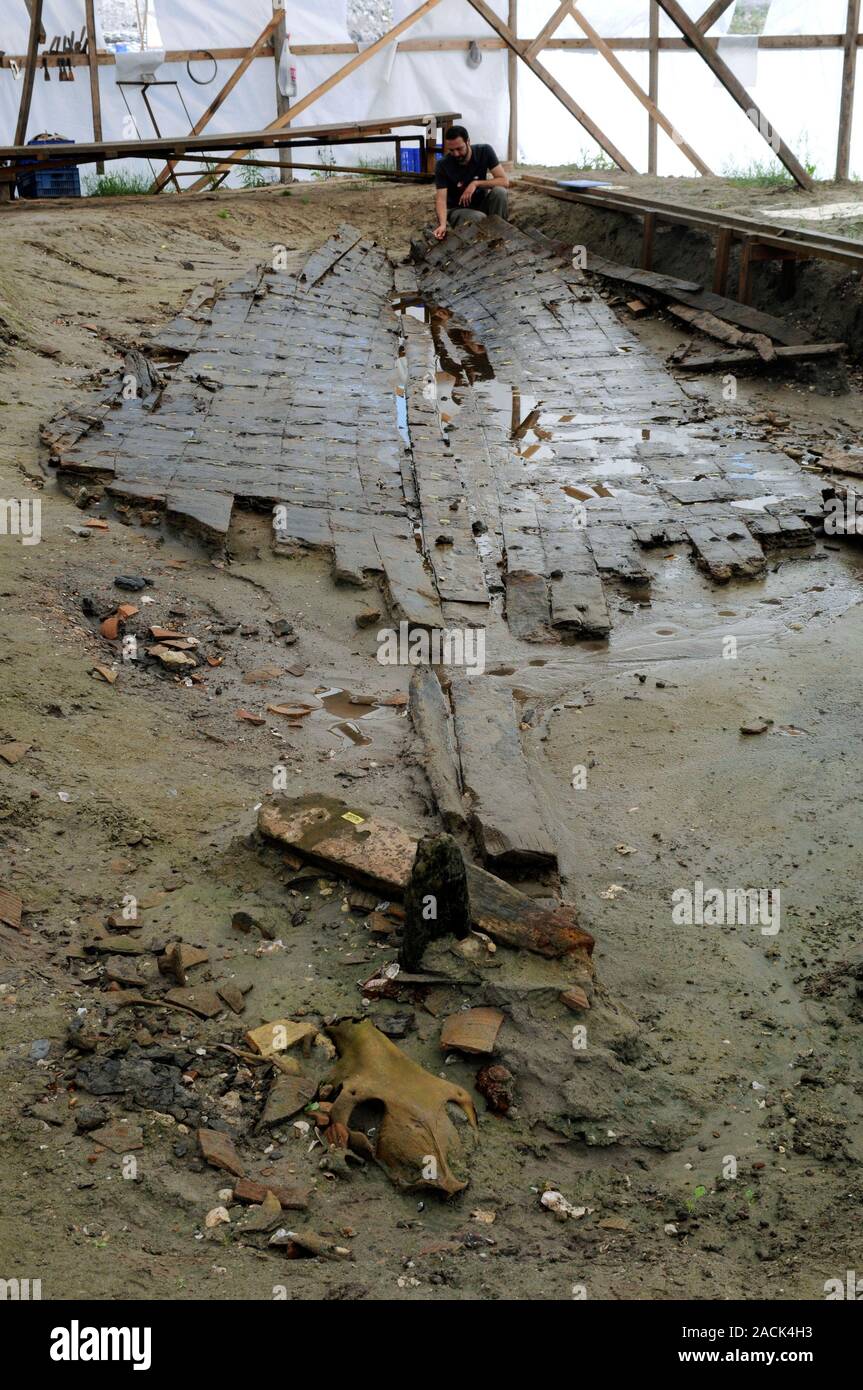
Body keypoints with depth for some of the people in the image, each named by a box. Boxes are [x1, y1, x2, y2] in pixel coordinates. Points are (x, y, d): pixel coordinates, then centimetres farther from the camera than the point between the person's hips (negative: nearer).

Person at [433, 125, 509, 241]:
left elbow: (504, 181, -16)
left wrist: (476, 184, -27)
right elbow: (441, 198, -23)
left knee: (499, 192, -27)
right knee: (479, 218, -35)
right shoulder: (443, 165, -17)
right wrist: (443, 224, -42)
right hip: (457, 209, -3)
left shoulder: (485, 152, -12)